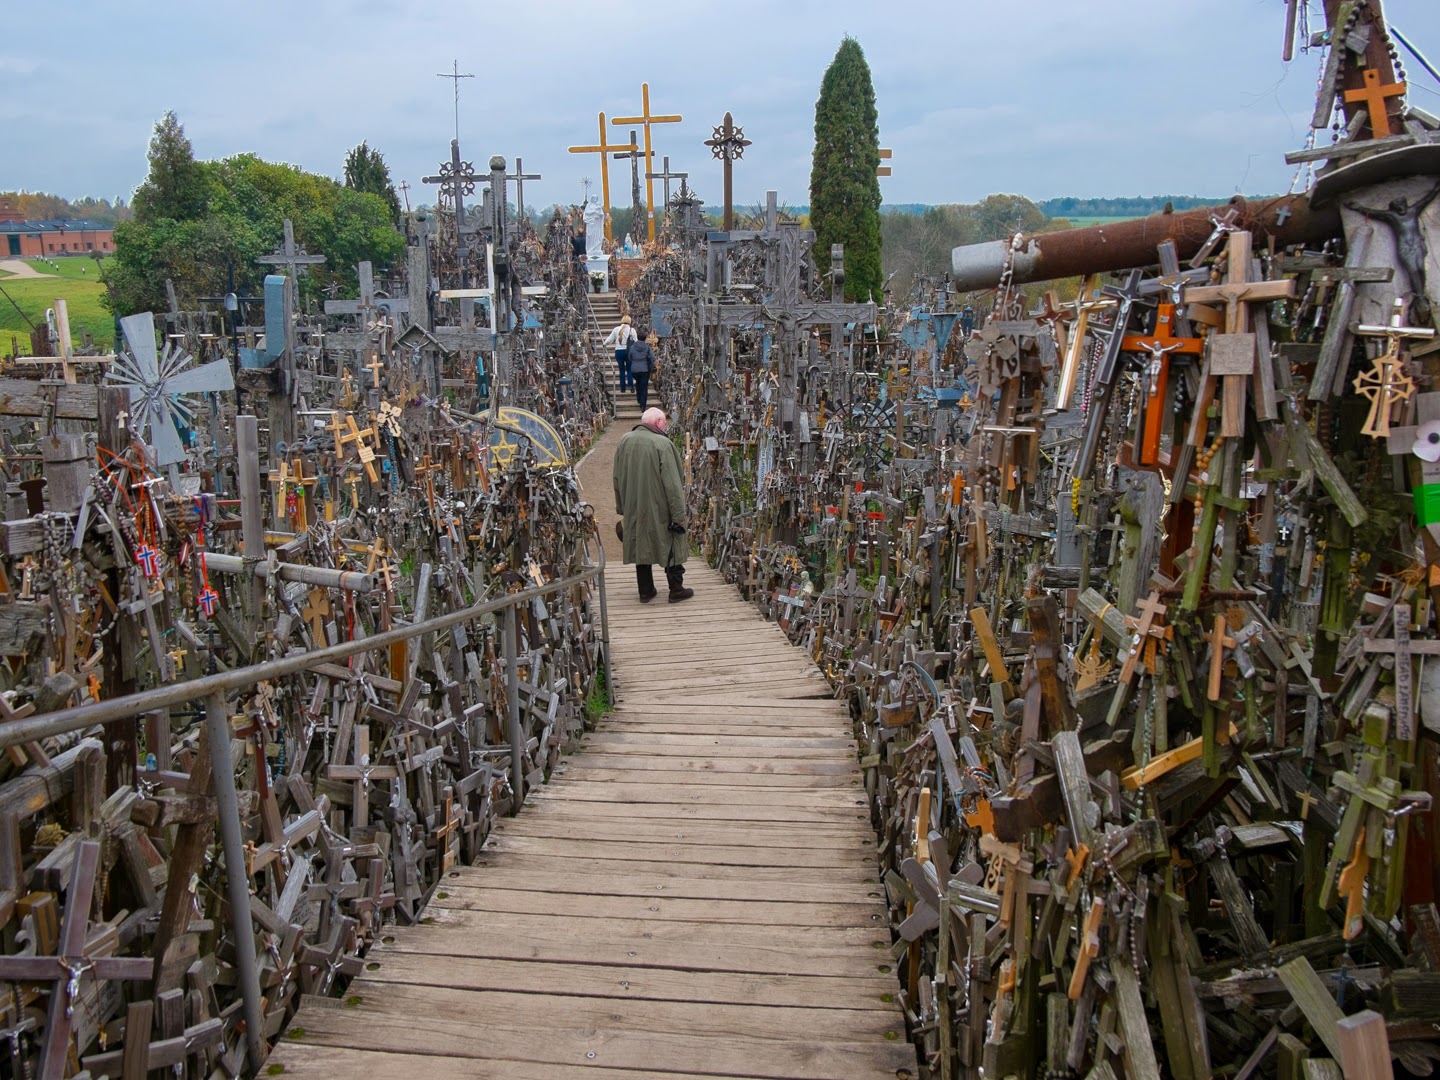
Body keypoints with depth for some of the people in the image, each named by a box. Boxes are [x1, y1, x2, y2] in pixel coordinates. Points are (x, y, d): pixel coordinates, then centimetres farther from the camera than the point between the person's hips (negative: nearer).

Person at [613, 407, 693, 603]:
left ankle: (646, 591, 20)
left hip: (634, 511, 5)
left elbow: (618, 480, 8)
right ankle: (676, 590, 16)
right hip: (660, 510, -5)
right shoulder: (662, 444, -18)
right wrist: (678, 515, -15)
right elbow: (672, 483, -19)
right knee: (671, 547, 9)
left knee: (641, 547, 14)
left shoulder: (624, 441, 1)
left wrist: (622, 509, 17)